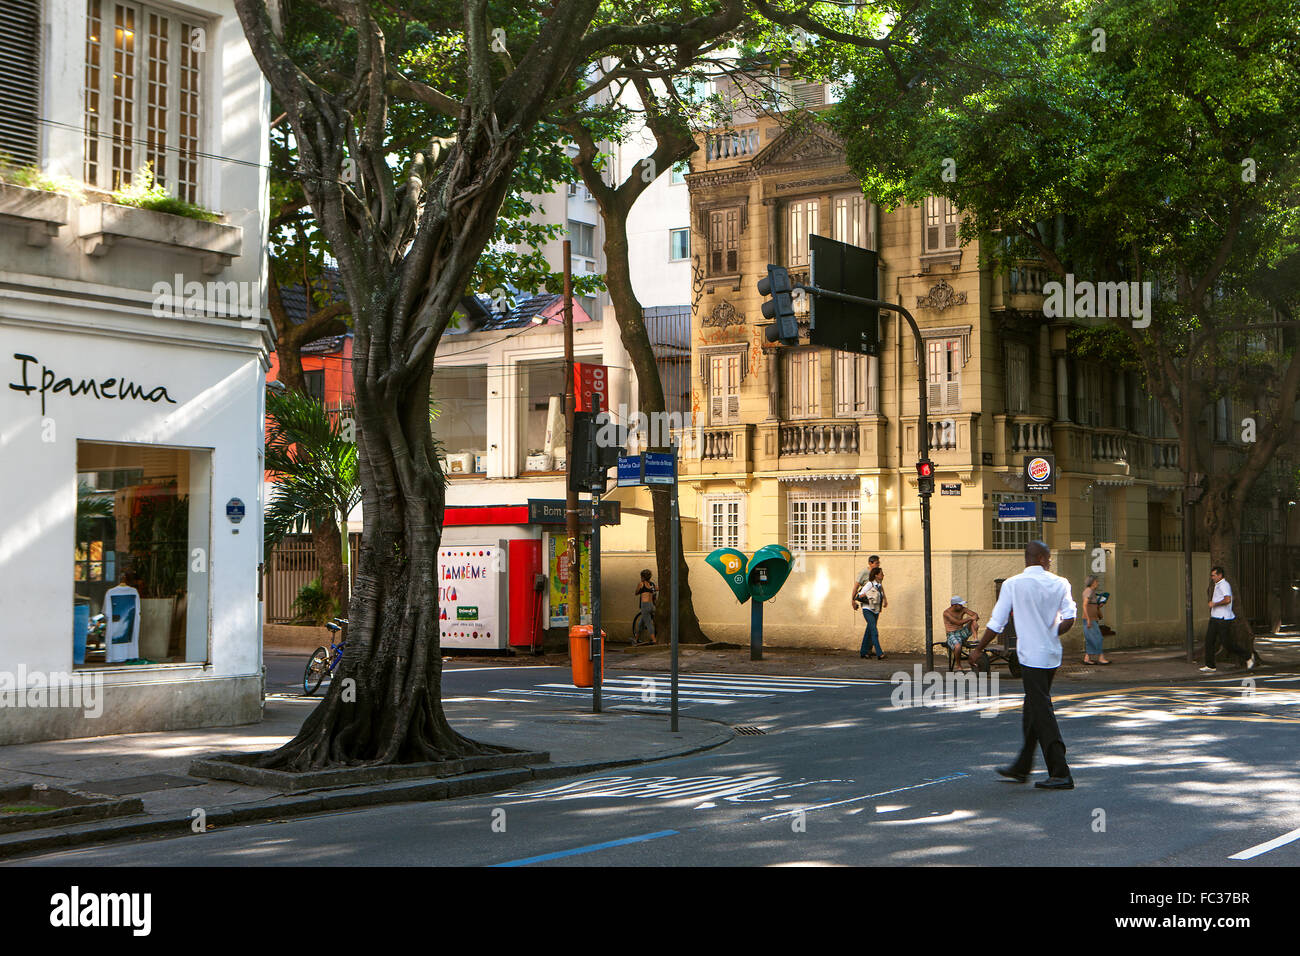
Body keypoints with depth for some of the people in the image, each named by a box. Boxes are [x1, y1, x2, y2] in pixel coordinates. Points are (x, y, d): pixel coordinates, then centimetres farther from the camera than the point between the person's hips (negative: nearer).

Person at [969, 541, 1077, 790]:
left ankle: (1061, 774, -8)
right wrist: (1052, 633, 12)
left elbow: (996, 623, -4)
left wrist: (978, 650, 6)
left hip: (1030, 655, -5)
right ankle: (1022, 767, 27)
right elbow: (1069, 619, -6)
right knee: (1033, 709, 16)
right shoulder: (1060, 584, 2)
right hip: (1052, 654, 5)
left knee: (1041, 713, -5)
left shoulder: (1012, 585, -5)